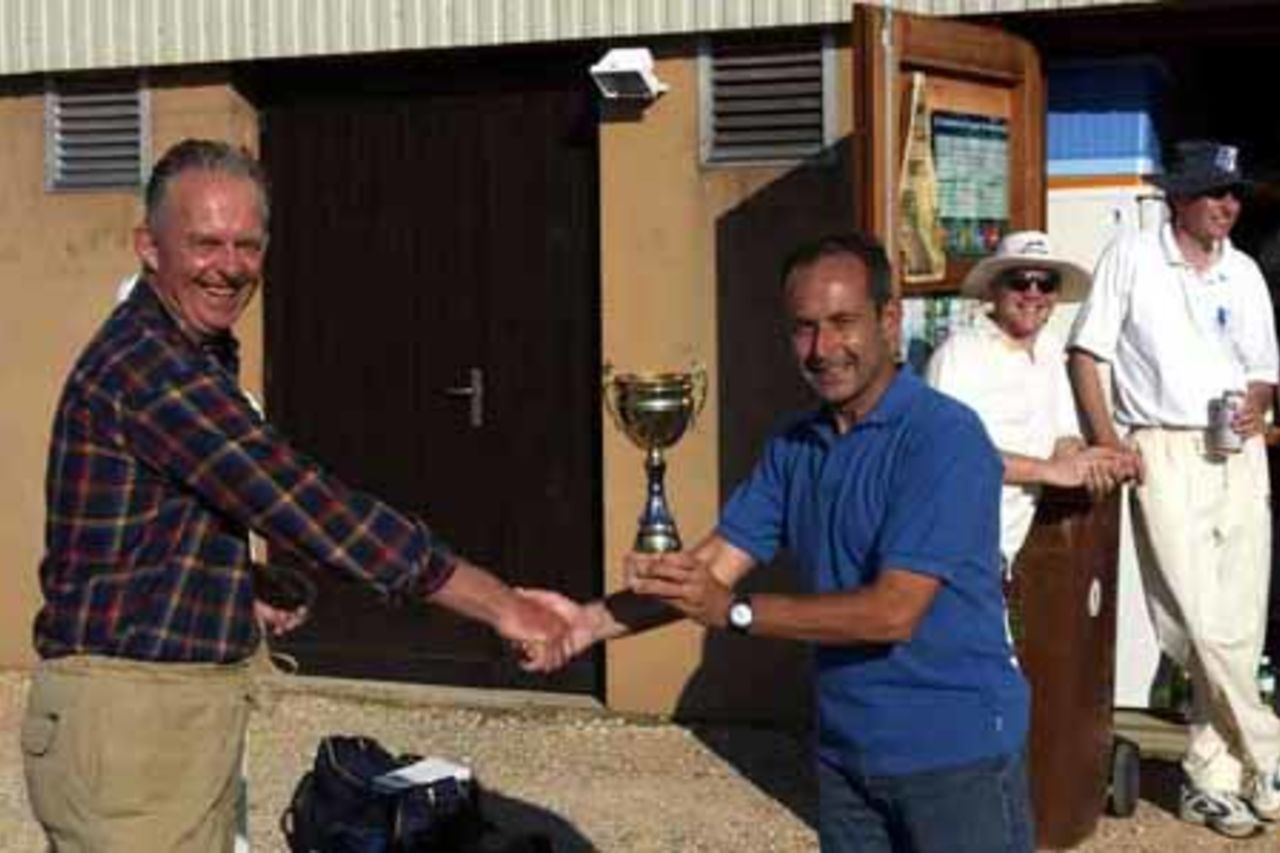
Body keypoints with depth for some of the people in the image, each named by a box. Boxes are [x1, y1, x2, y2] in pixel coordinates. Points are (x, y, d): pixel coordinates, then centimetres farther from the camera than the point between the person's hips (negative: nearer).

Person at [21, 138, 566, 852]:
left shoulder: (199, 357, 14)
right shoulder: (146, 363, -19)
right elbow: (308, 505, -24)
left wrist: (237, 601, 13)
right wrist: (499, 605, -21)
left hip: (190, 708, 10)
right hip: (125, 715, -10)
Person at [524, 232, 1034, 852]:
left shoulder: (943, 437, -17)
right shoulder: (794, 447, 5)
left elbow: (892, 612, -23)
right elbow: (712, 565, 0)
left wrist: (731, 611, -25)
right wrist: (595, 620, -15)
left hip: (957, 752, -6)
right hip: (845, 751, 6)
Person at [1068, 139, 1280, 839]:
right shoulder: (1131, 257, -1)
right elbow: (1086, 352, -1)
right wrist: (1107, 445, -9)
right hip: (1165, 452, -4)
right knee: (1204, 626, -11)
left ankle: (1209, 776, 12)